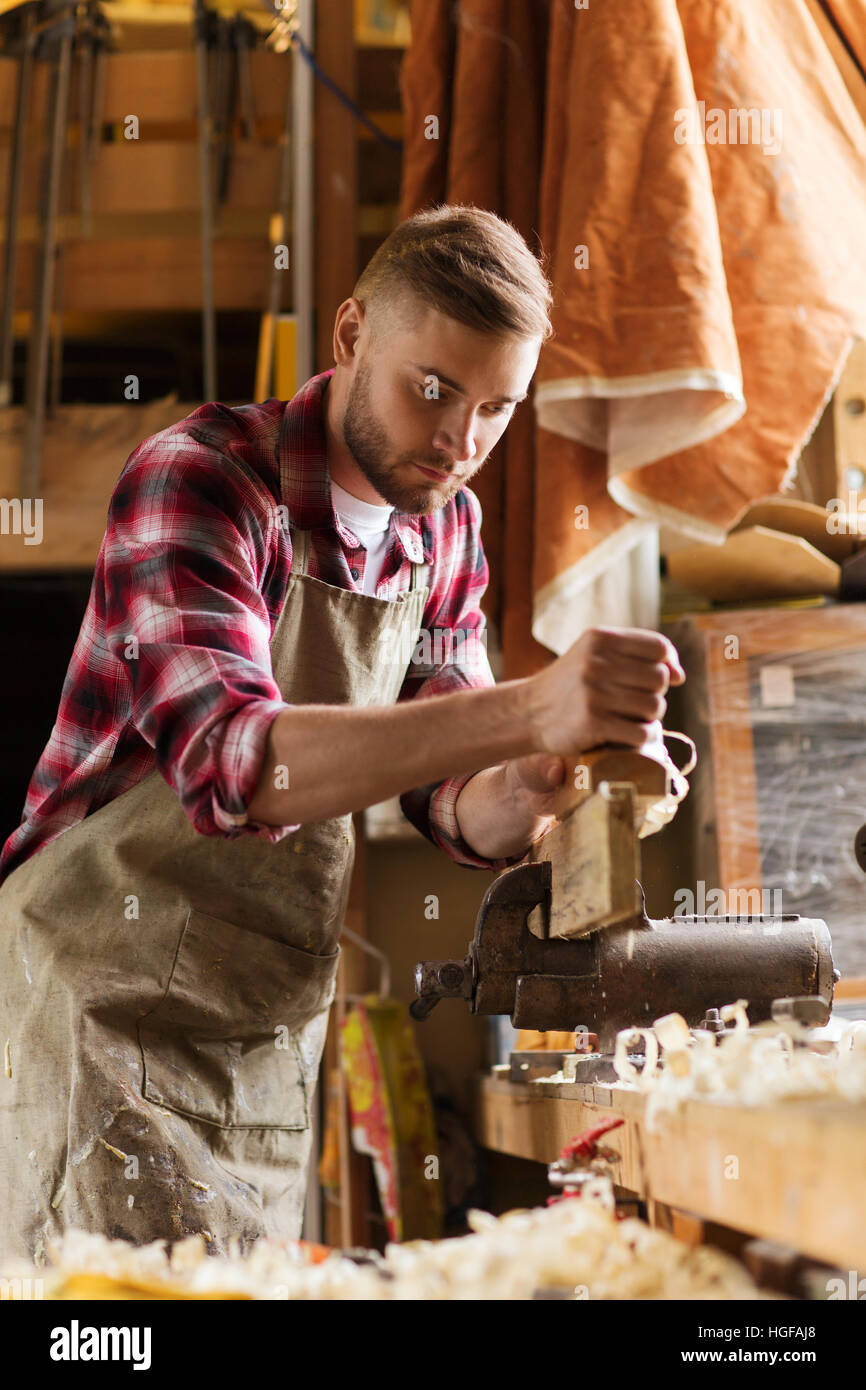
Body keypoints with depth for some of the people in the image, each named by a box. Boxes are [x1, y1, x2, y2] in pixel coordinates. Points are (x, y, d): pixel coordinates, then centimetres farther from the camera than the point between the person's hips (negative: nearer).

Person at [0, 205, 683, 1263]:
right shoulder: (199, 481, -17)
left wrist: (523, 794, -21)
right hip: (105, 1008, -7)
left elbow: (453, 806, 5)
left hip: (274, 1037, 7)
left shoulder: (444, 526, 6)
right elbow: (230, 760, -33)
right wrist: (527, 709, -42)